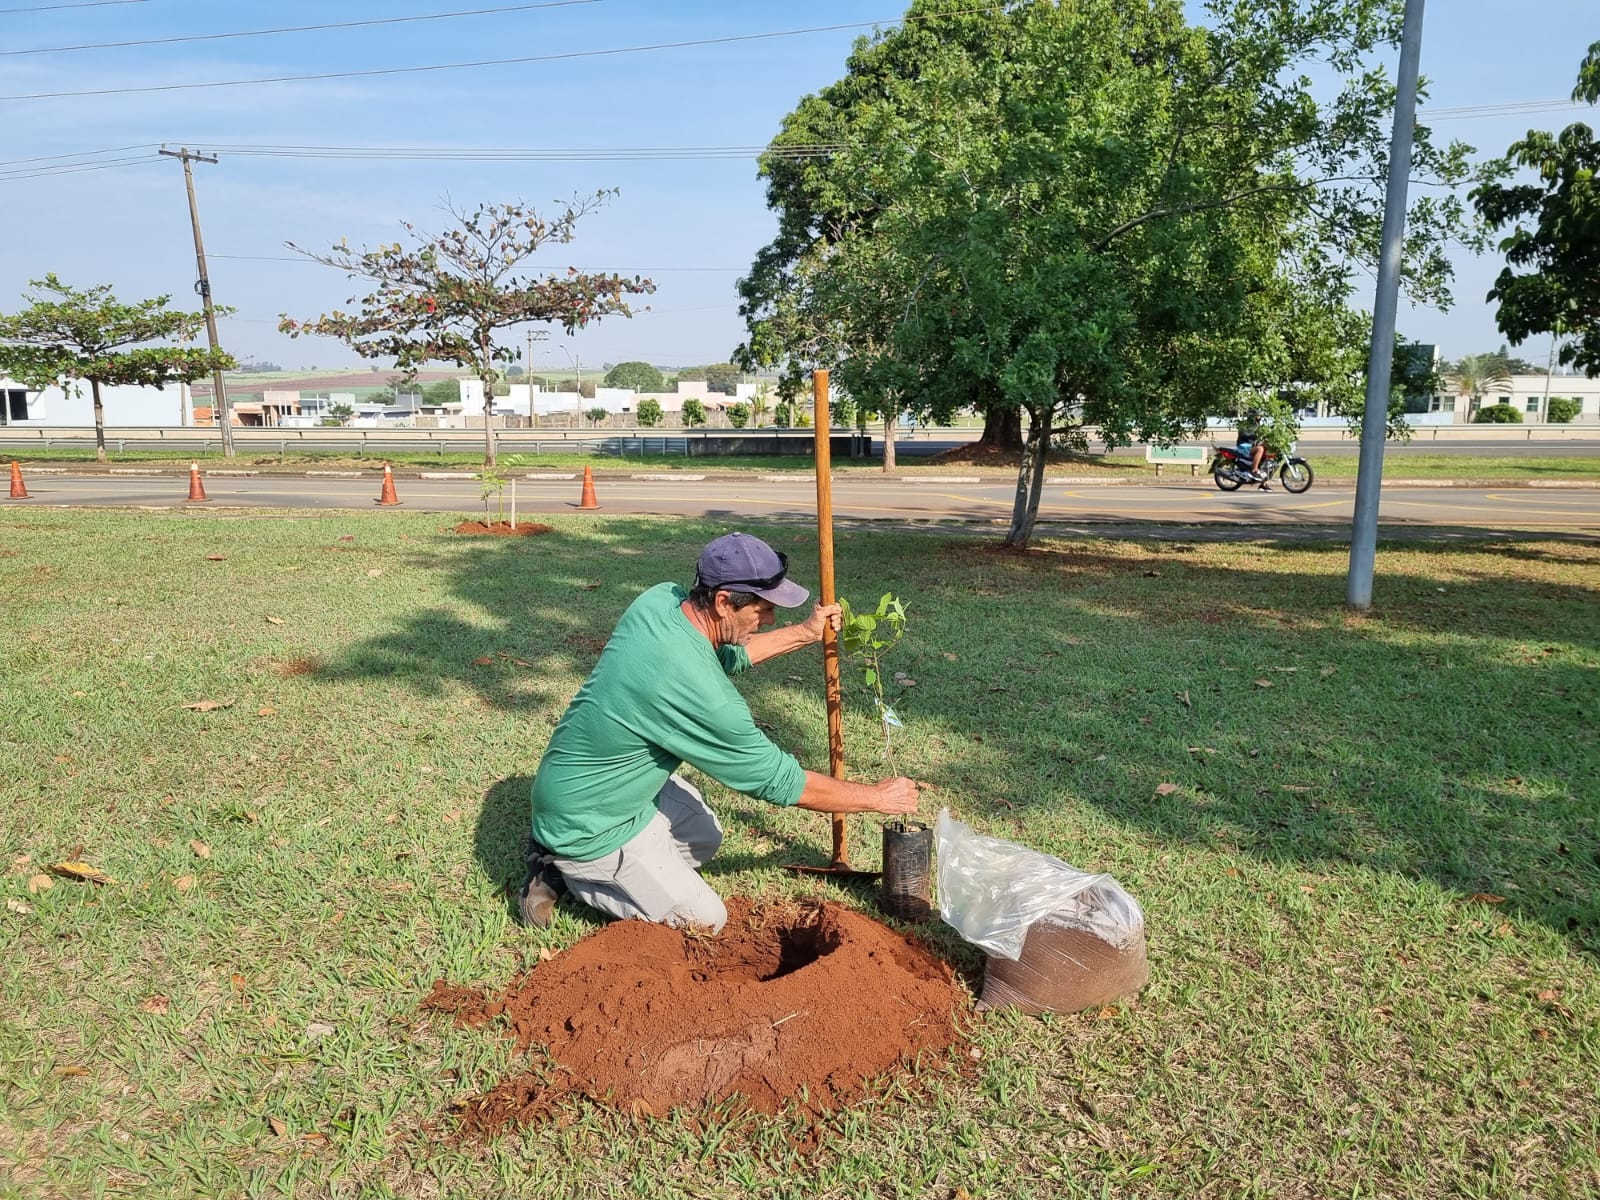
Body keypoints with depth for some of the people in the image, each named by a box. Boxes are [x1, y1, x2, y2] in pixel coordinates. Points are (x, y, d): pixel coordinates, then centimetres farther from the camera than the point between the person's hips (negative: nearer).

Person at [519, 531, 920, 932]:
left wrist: (805, 633, 6)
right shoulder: (701, 693, -34)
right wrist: (878, 797, -10)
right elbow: (780, 781, -21)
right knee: (705, 920, 3)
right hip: (586, 823, -8)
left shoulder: (661, 598, -11)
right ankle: (566, 870, 6)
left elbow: (727, 652, 12)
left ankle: (567, 857, 17)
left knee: (704, 837, 23)